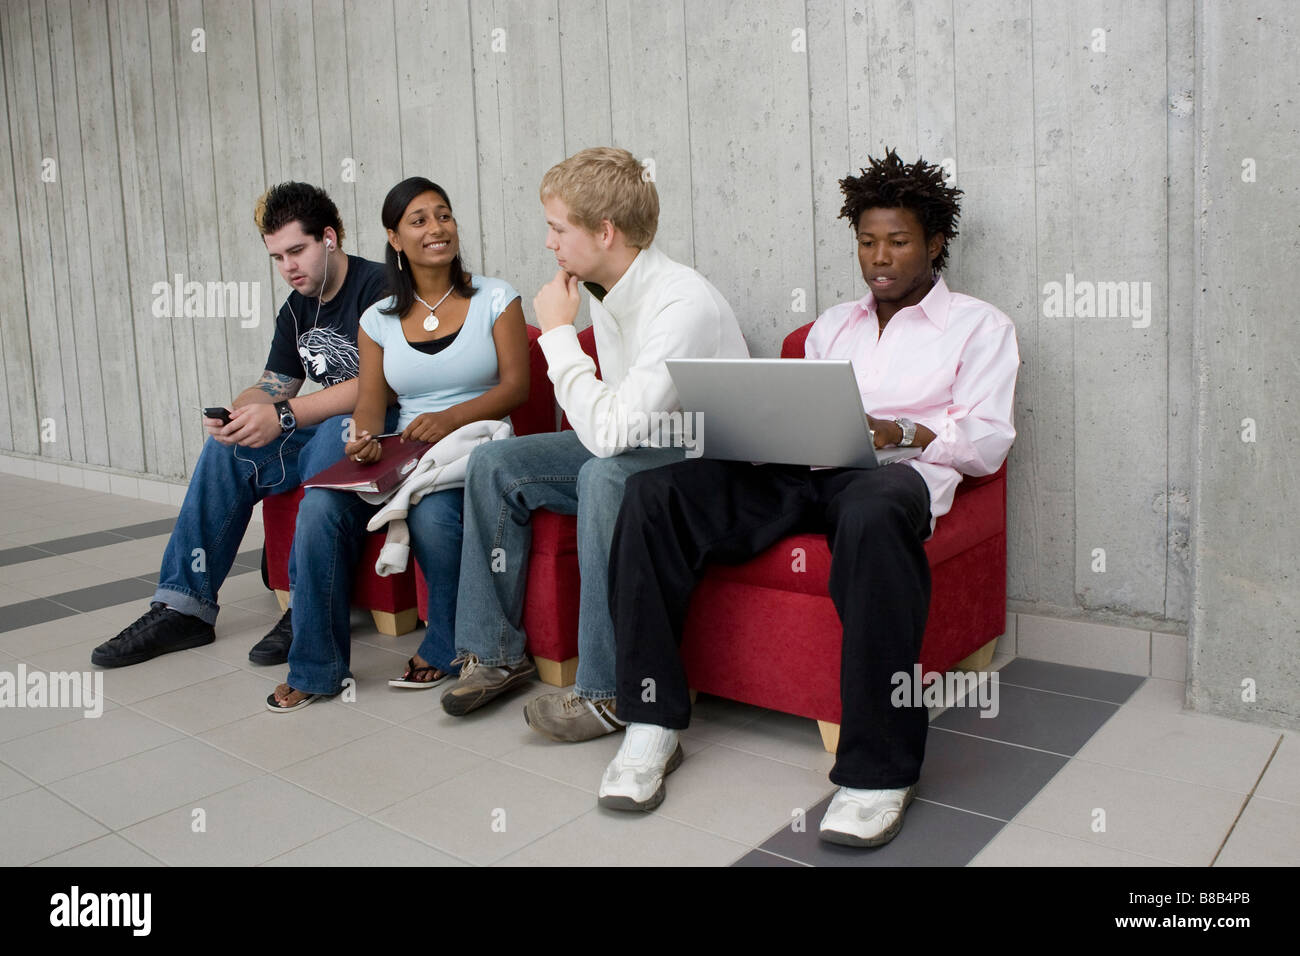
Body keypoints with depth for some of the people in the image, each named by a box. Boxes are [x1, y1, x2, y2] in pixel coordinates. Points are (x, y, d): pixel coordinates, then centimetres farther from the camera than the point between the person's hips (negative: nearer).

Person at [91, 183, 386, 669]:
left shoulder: (379, 287, -13)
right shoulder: (296, 309, 14)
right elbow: (273, 388, 13)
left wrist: (283, 416, -28)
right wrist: (237, 413, -12)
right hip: (321, 429, 8)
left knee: (335, 432, -37)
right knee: (227, 449, -10)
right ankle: (183, 606, -8)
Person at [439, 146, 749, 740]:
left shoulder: (684, 303, -26)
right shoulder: (605, 293, 3)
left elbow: (610, 430, -33)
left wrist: (557, 331, -24)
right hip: (635, 448, 9)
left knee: (606, 475, -37)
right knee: (494, 463, -1)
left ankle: (609, 692, -24)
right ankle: (497, 652, 7)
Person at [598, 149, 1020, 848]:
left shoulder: (979, 325, 16)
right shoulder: (833, 323, 32)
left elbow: (987, 443, 4)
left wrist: (897, 432, -14)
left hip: (896, 472, -4)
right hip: (797, 473, 5)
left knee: (873, 511, -44)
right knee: (655, 490, -22)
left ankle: (878, 770, -34)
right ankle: (651, 724, -18)